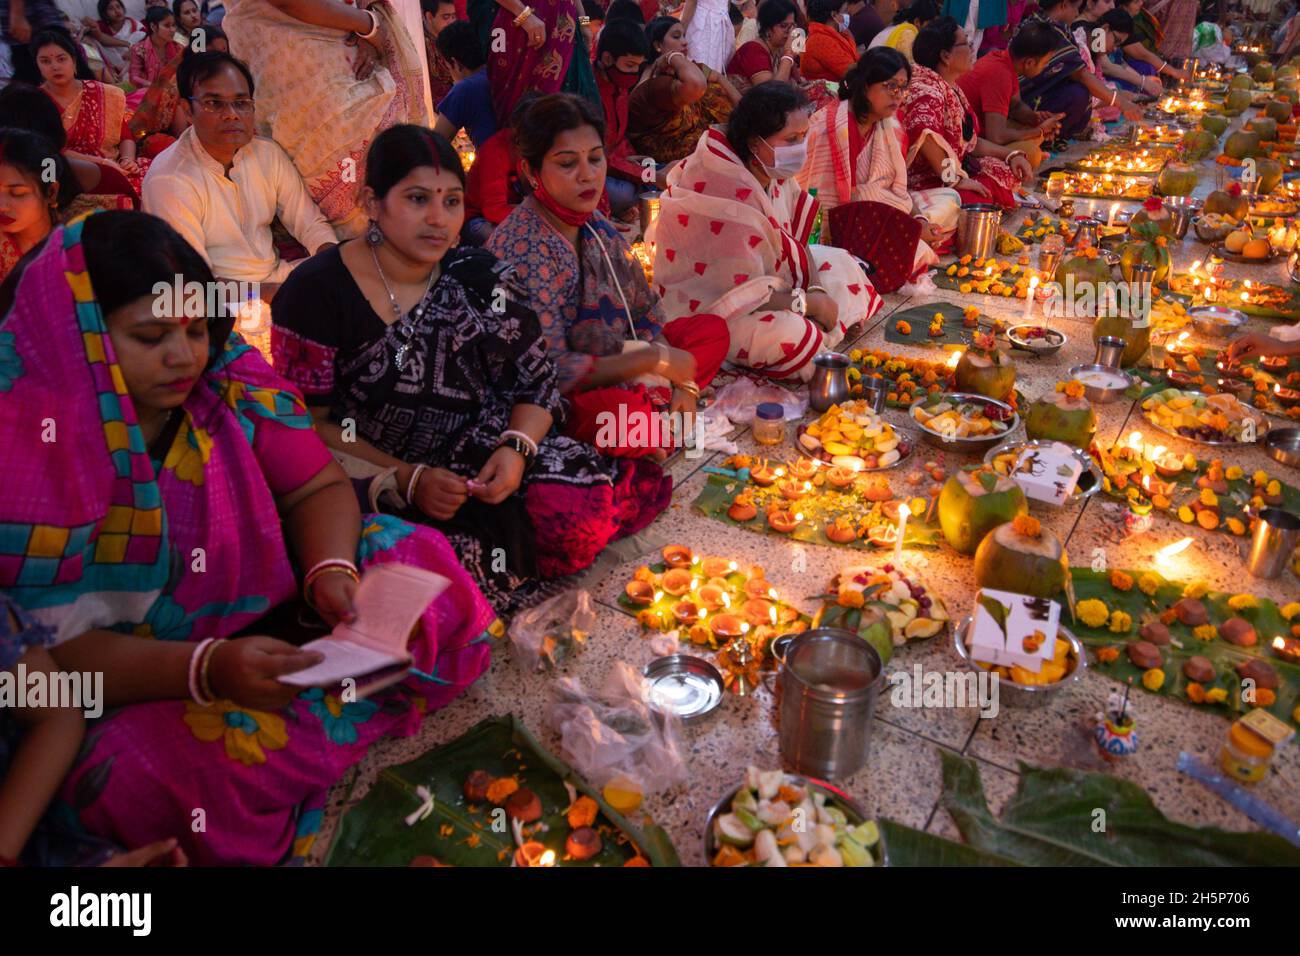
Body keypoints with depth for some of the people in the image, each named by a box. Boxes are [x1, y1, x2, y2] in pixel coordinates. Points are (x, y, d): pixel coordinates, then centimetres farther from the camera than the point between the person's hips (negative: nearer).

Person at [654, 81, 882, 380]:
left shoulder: (772, 171, -6)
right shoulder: (727, 198, -31)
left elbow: (793, 235, 3)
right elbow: (740, 292, -30)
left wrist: (816, 289, -15)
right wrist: (810, 303, -19)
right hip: (706, 306, -9)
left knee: (841, 263, 12)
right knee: (792, 334, -31)